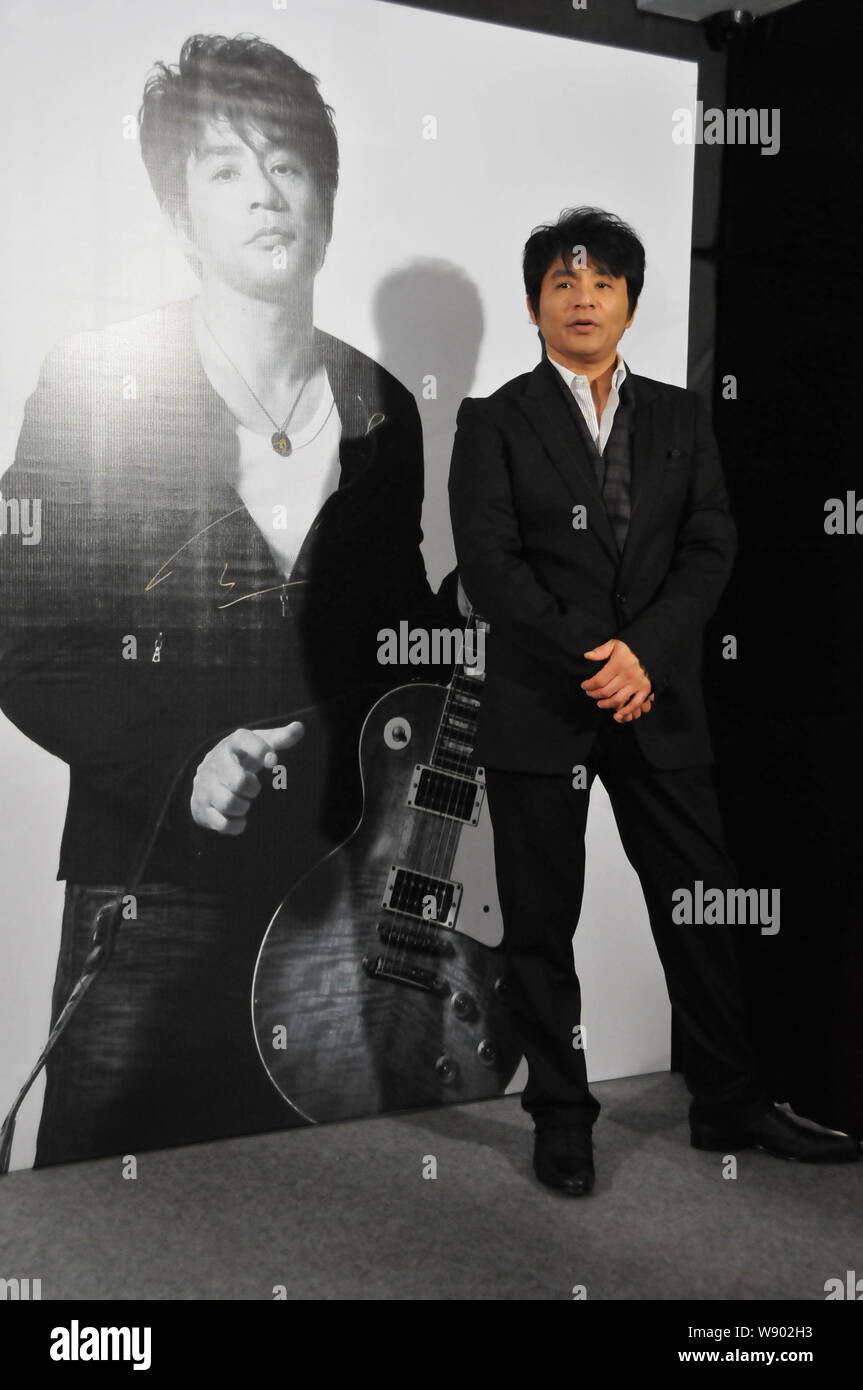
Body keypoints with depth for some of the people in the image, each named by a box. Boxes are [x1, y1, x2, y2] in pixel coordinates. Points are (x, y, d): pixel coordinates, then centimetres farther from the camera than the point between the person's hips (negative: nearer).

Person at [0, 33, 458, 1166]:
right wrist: (176, 766, -17)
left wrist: (469, 606, -2)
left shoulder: (381, 409, 8)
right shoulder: (95, 383, -4)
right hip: (158, 896, -3)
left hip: (347, 894, 4)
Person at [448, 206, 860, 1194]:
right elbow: (489, 565, -8)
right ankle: (561, 1119, 21)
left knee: (701, 908, 8)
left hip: (659, 703, 3)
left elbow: (711, 549, 2)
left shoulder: (679, 416, 12)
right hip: (538, 706, -2)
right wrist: (590, 658, -16)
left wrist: (645, 653, -13)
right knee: (541, 923, 5)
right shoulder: (495, 422, 2)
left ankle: (729, 1104, 24)